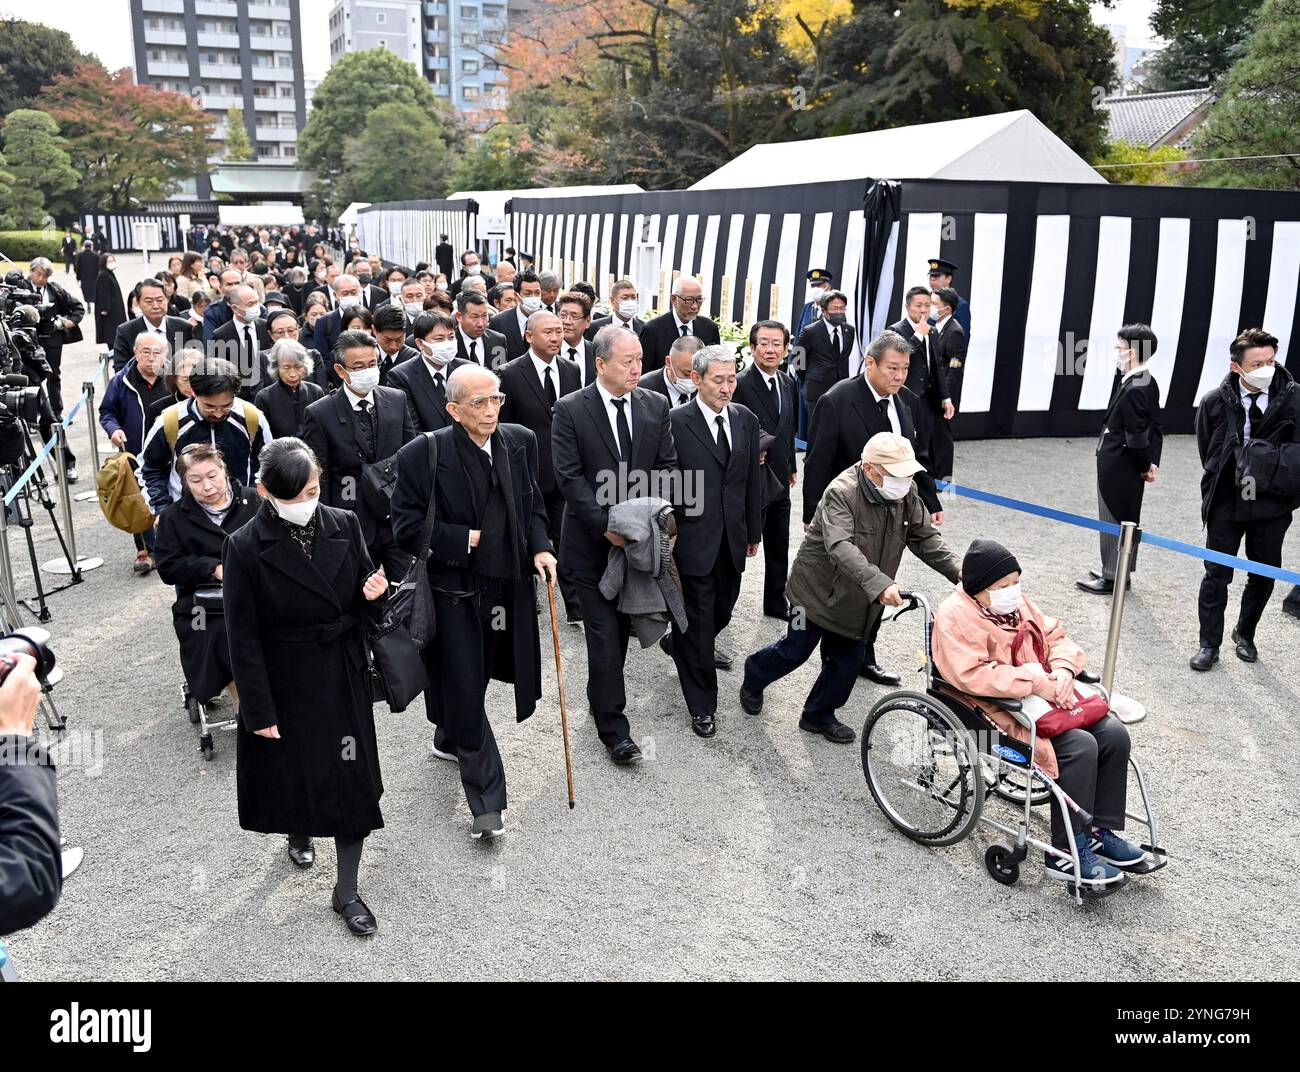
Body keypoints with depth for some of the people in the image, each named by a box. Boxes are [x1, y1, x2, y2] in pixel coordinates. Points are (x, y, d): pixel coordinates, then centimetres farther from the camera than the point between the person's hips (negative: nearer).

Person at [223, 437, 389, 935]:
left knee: (351, 779, 5)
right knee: (292, 769, 18)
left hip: (342, 678, 2)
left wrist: (372, 594, -19)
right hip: (285, 683, -2)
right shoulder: (246, 547, -16)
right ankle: (299, 831, 53)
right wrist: (259, 711, -11)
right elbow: (243, 637, -12)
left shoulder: (344, 526, -7)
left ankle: (346, 891, 21)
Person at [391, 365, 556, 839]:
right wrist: (465, 540, -17)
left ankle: (449, 737, 53)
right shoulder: (422, 454, -16)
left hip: (508, 587, 5)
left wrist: (539, 548, -5)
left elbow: (532, 506, 11)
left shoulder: (520, 442, -1)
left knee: (473, 680, 22)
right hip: (454, 592, -5)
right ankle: (487, 801, 14)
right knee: (465, 691, 1)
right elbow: (407, 529, -13)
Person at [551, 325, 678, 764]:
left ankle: (601, 696, 36)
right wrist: (606, 525, -18)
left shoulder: (656, 406, 3)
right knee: (605, 635, -2)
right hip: (593, 541, -4)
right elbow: (569, 477, -12)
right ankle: (613, 726, 6)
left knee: (624, 628, 15)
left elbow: (667, 467, 4)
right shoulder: (570, 410, -9)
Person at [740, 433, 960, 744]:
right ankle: (754, 678, 40)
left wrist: (957, 571, -18)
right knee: (796, 651, 9)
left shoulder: (907, 493, -7)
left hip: (859, 601, 6)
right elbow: (841, 547, -42)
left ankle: (819, 716, 32)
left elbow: (926, 538, -2)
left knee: (847, 662, 11)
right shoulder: (842, 493, -29)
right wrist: (879, 584, -55)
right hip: (819, 589, -6)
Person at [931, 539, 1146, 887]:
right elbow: (972, 675, -26)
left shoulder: (1016, 603, 13)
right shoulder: (955, 616, -15)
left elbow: (1055, 636, 16)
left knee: (1114, 734, -6)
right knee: (1080, 746, -24)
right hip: (1003, 709, -9)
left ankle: (1100, 831, 6)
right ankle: (1065, 853, -14)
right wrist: (1035, 683, -25)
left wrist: (1062, 669, -7)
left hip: (1045, 695, 9)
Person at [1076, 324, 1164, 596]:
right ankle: (1116, 570, 32)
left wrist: (1144, 466, -9)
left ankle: (1112, 577, 13)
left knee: (1115, 520, 2)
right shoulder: (1148, 383, 7)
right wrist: (1152, 462, 8)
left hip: (1118, 469, -10)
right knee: (1126, 519, 19)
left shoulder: (1134, 389, -24)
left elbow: (1137, 436, -21)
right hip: (1129, 469, 10)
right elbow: (1154, 429, 11)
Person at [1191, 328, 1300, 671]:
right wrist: (1223, 485, 4)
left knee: (1264, 575, 14)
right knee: (1217, 575, 6)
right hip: (1226, 504, -1)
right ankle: (1209, 644, 19)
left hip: (1272, 505, 1)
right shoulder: (1215, 402, -10)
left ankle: (1245, 634, 36)